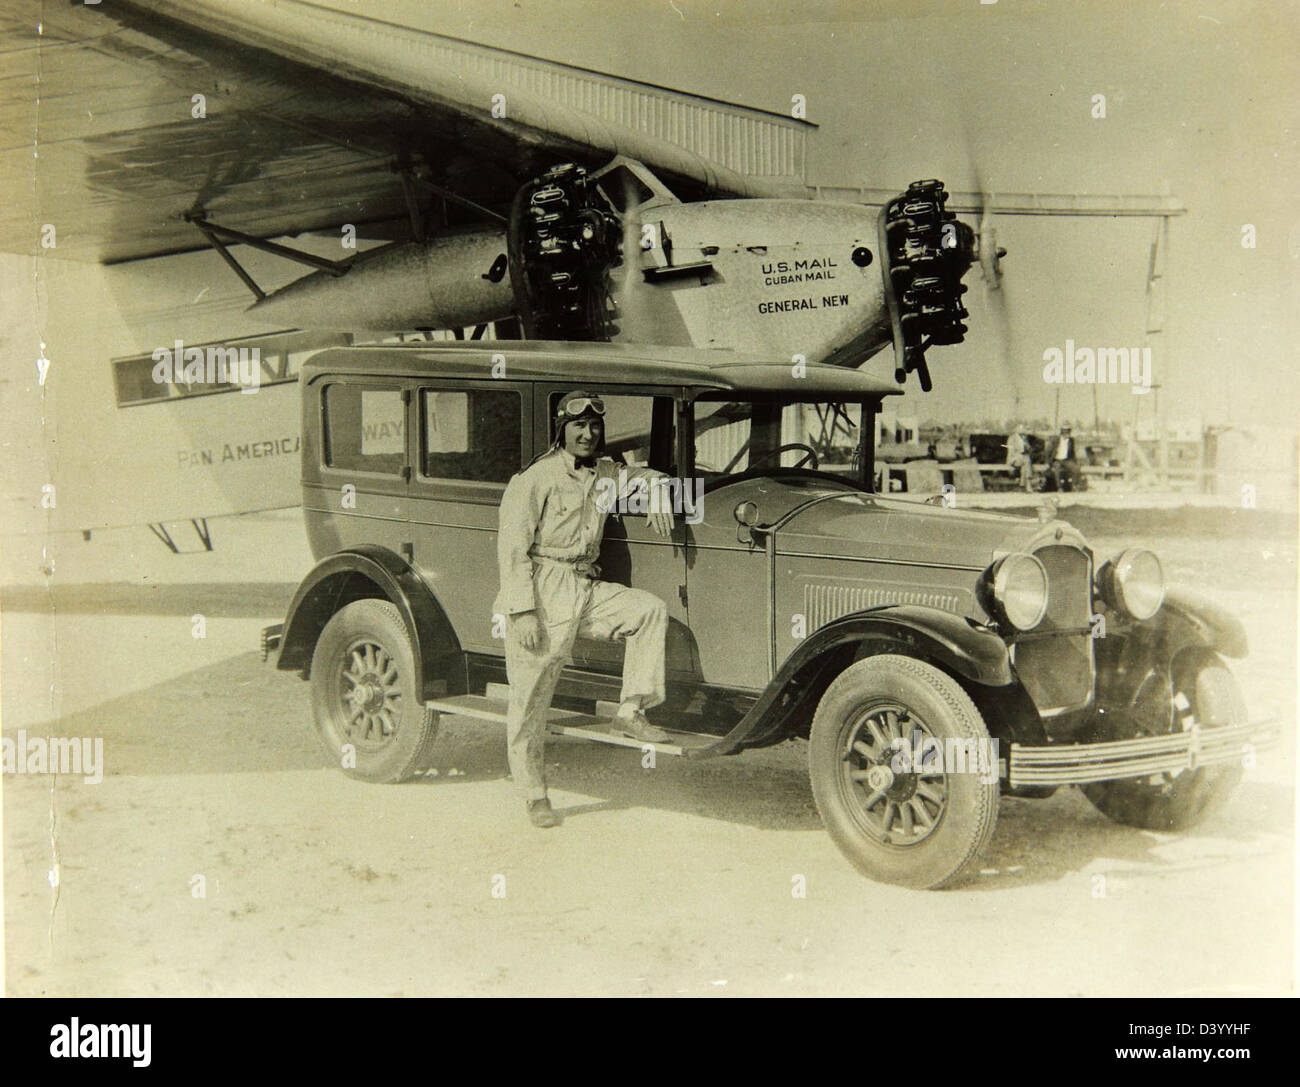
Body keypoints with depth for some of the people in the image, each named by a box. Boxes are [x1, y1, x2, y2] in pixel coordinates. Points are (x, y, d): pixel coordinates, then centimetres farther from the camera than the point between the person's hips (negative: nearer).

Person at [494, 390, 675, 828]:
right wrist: (523, 612, -20)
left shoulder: (604, 474, 12)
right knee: (531, 697, -1)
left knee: (650, 609, -12)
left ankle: (631, 709, -6)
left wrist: (656, 494, 6)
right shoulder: (535, 480, -9)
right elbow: (512, 549, -12)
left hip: (586, 590, 6)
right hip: (542, 595, -6)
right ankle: (534, 795, 11)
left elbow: (645, 475, 31)